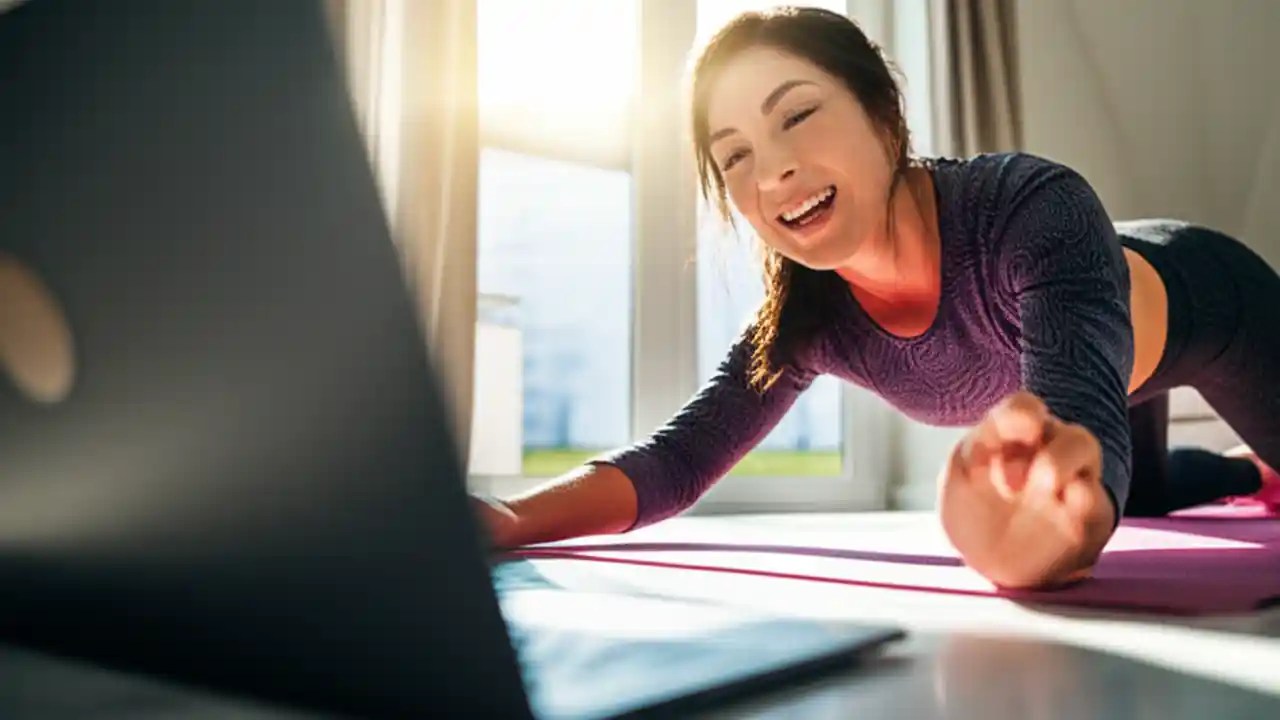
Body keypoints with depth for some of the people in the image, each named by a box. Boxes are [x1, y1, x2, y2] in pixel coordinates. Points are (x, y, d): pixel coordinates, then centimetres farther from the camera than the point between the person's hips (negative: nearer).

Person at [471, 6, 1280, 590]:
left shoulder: (1034, 208, -47)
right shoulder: (807, 316, -31)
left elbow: (1089, 424, -60)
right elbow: (678, 458, -33)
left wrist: (1051, 527, -83)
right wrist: (508, 519, -50)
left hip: (1204, 304, -4)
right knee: (1148, 493, 34)